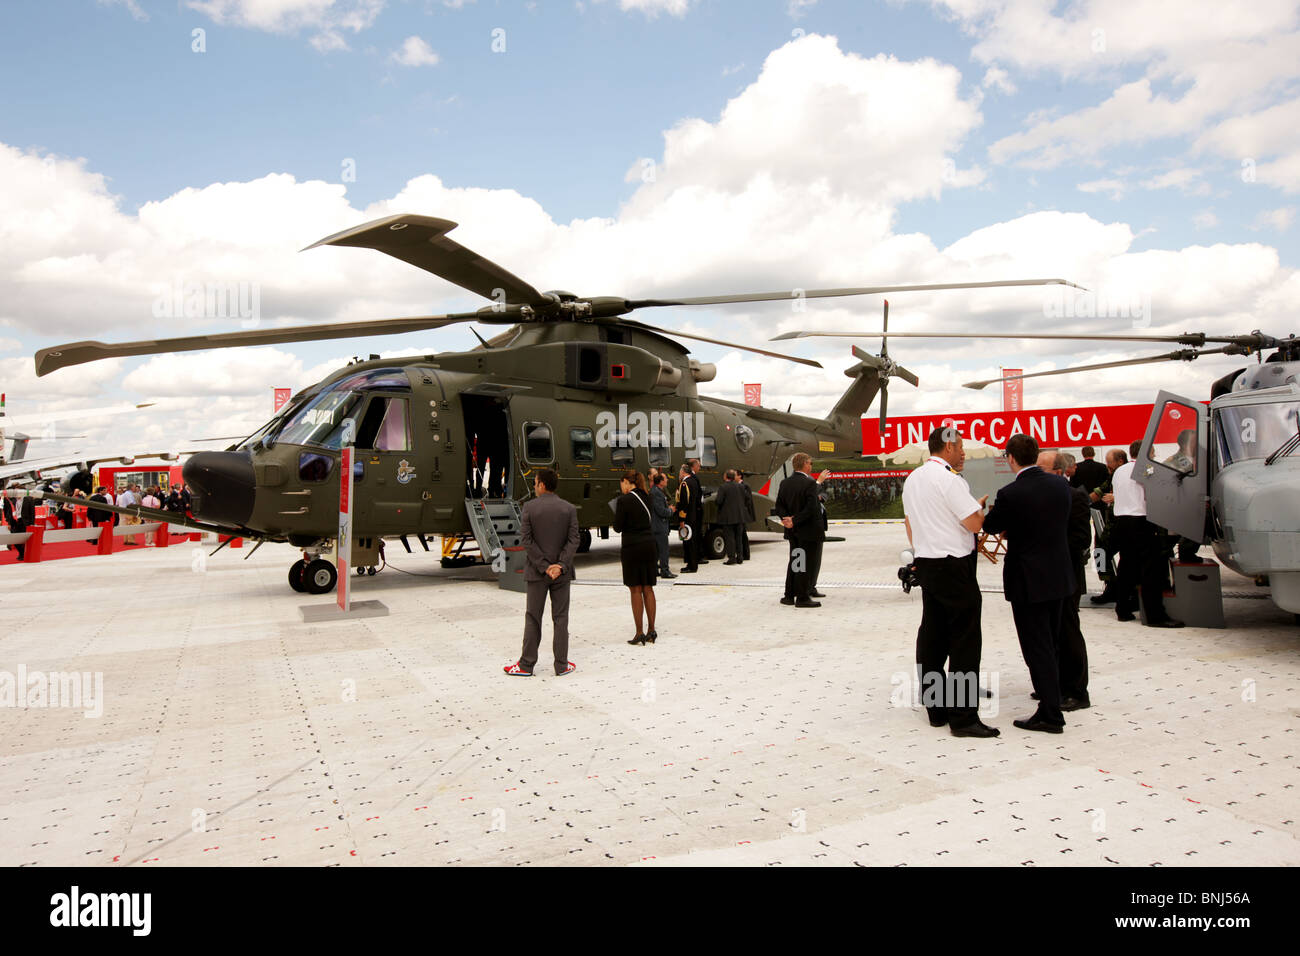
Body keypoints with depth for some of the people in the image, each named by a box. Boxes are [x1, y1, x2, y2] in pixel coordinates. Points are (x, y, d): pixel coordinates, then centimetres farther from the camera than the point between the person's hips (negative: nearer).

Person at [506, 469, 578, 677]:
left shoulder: (530, 507, -6)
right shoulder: (569, 509, -1)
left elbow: (527, 541, -11)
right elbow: (573, 540, -8)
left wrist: (544, 567, -10)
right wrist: (560, 566, -12)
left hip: (536, 573, -1)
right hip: (562, 573, 1)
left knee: (533, 618, 7)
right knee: (560, 618, 8)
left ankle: (526, 665, 13)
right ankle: (562, 665, 11)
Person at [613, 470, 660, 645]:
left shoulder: (624, 500, -12)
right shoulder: (646, 498, 8)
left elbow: (618, 527, -8)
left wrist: (616, 515, 10)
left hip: (632, 548, -6)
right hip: (649, 545, 6)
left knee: (636, 590, 1)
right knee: (648, 588, 11)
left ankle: (639, 633, 4)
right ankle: (651, 630, 14)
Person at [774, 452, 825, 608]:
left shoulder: (785, 483, 5)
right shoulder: (810, 483, -17)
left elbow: (779, 505, 4)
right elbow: (811, 508, -23)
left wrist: (786, 518, -9)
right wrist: (794, 521, -19)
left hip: (793, 531, 7)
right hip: (809, 531, -7)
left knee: (794, 562, 17)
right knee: (807, 564, 1)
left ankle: (789, 596, 20)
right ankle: (802, 598, 4)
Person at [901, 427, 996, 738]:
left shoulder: (912, 478, 14)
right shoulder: (949, 479, -14)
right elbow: (974, 523, -16)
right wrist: (980, 506, 5)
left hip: (926, 565, 9)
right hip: (953, 566, -9)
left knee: (932, 636, 11)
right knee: (964, 639, -5)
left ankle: (935, 708, 17)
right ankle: (963, 716, -5)